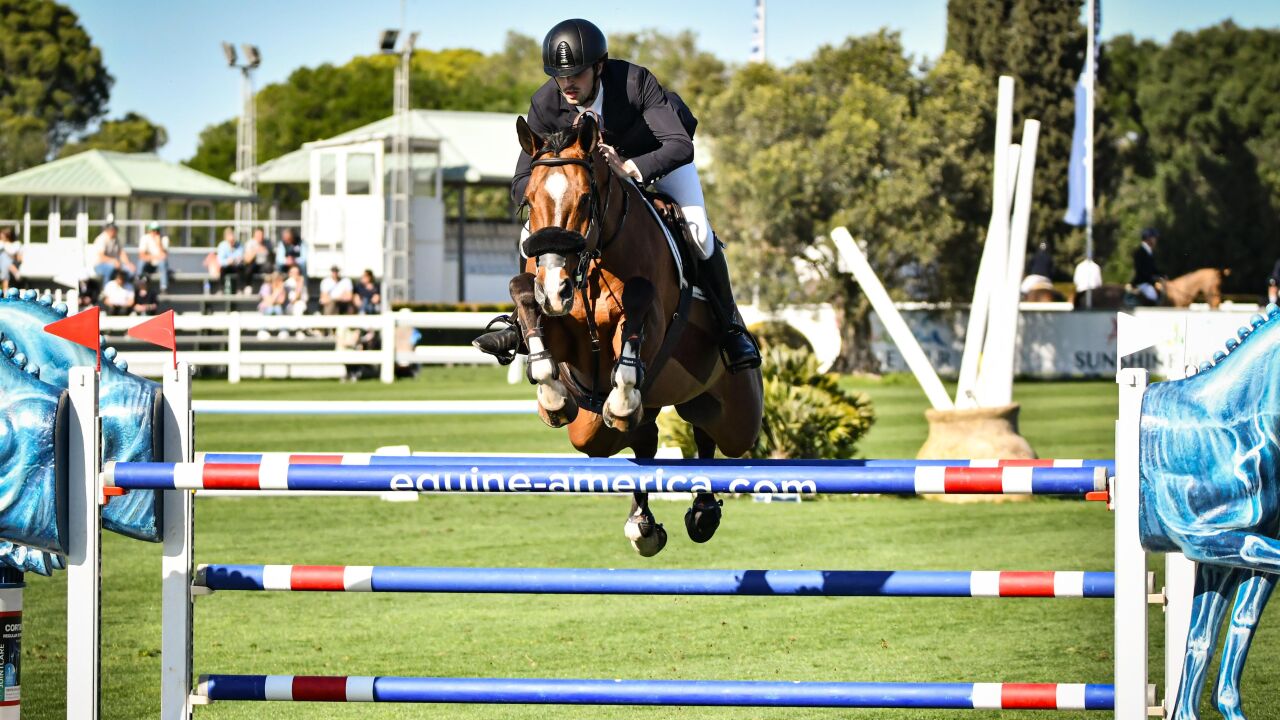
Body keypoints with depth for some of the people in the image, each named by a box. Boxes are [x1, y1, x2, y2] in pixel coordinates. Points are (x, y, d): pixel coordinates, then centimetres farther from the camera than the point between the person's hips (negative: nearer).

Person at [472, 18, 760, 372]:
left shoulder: (635, 82, -40)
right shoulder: (545, 104, -31)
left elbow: (681, 146, -48)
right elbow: (522, 186, -29)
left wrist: (630, 169, -64)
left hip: (657, 153, -3)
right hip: (593, 162, 3)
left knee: (698, 234, -22)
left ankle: (730, 327, -1)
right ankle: (523, 324, 2)